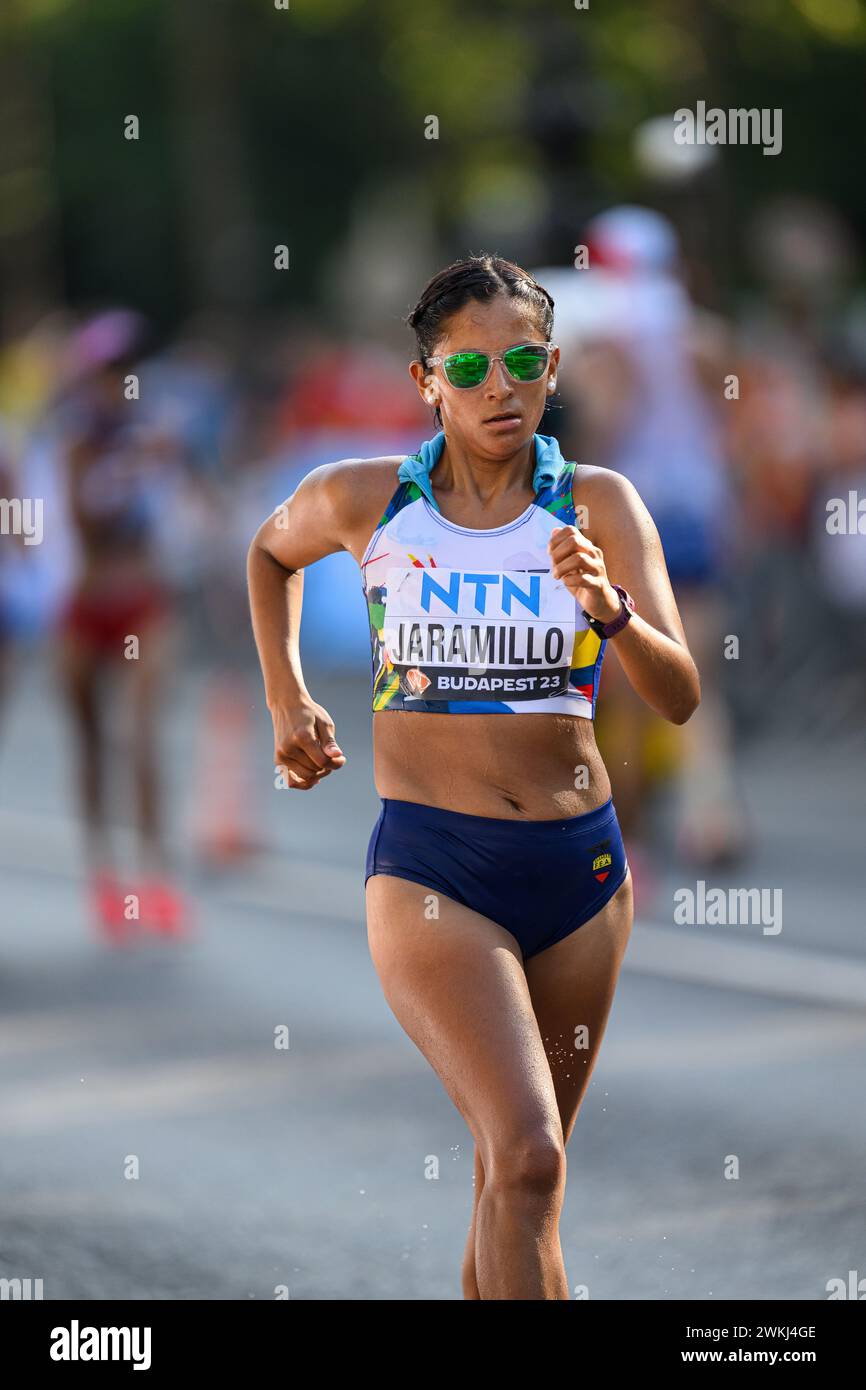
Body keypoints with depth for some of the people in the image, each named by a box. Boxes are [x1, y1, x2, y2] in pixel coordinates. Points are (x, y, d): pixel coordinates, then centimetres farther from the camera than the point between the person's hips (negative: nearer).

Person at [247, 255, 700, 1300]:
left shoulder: (599, 506, 0)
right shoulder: (362, 500, -1)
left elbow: (679, 698, -8)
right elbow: (271, 551, 23)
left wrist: (609, 612, -26)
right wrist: (286, 698, 17)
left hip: (580, 865, 3)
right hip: (430, 870, -3)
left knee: (512, 1174, 12)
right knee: (527, 1158, -21)